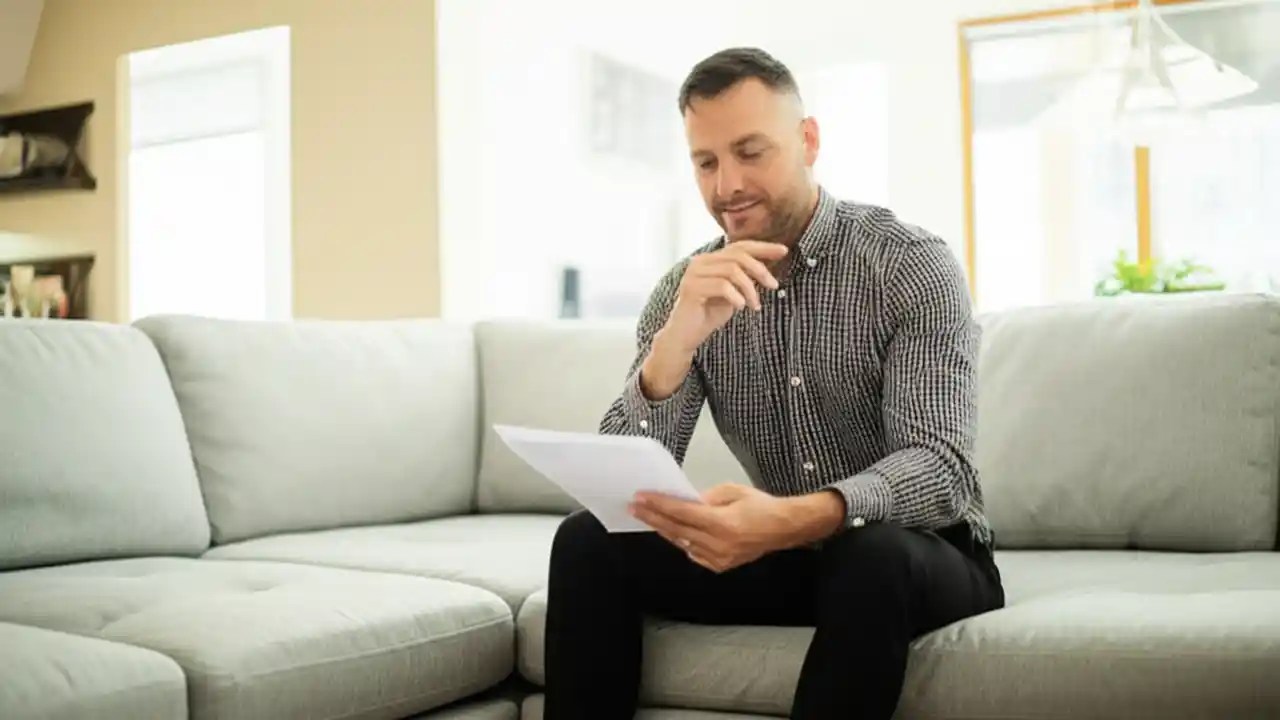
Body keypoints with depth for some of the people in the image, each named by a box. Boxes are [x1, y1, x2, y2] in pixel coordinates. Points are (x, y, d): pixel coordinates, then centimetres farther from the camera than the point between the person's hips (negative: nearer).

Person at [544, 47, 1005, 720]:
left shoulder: (913, 265, -15)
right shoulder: (684, 291, -4)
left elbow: (941, 467, -26)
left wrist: (790, 520, -46)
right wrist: (675, 342, -31)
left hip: (922, 556, -3)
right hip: (786, 552, 4)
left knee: (872, 558, -36)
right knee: (587, 542, -15)